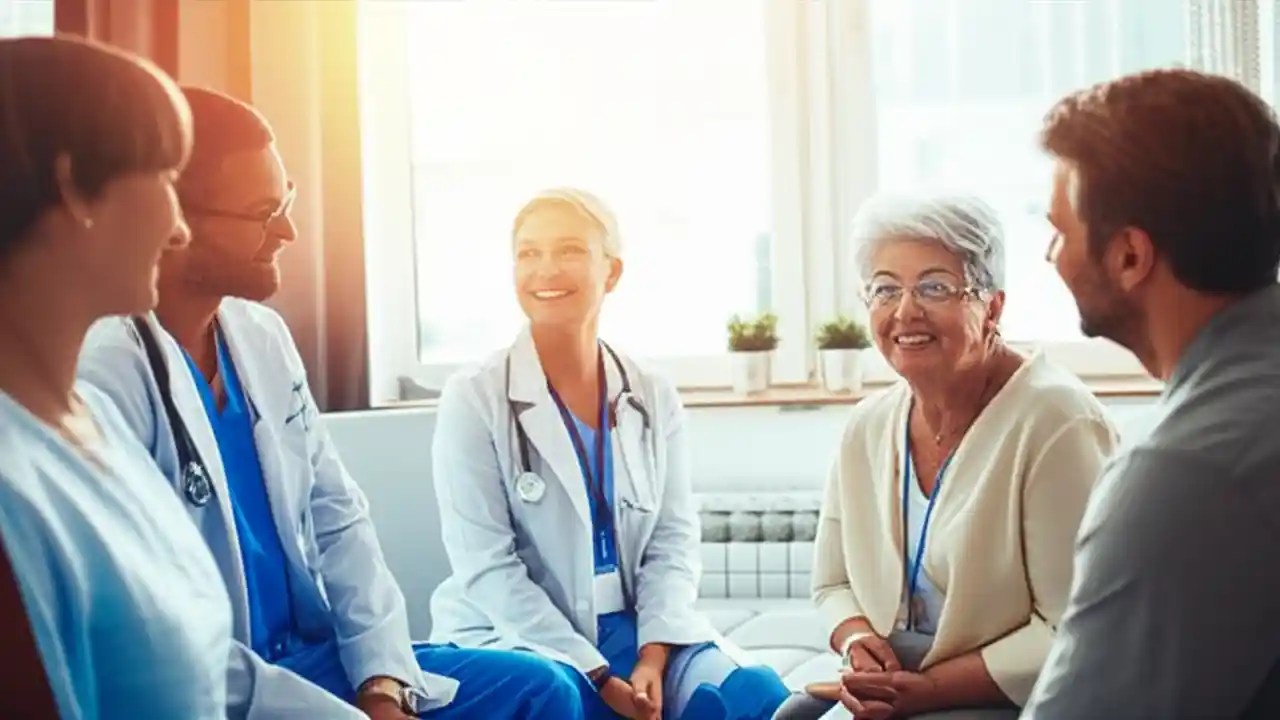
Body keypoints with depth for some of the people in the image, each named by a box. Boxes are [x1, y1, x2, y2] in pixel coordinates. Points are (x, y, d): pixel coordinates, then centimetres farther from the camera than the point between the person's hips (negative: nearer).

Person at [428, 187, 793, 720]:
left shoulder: (654, 399, 8)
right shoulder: (474, 399, -5)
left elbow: (673, 540, 3)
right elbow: (486, 567, -11)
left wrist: (653, 656, -15)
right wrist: (598, 677, -17)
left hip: (636, 627, 4)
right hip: (513, 636, -4)